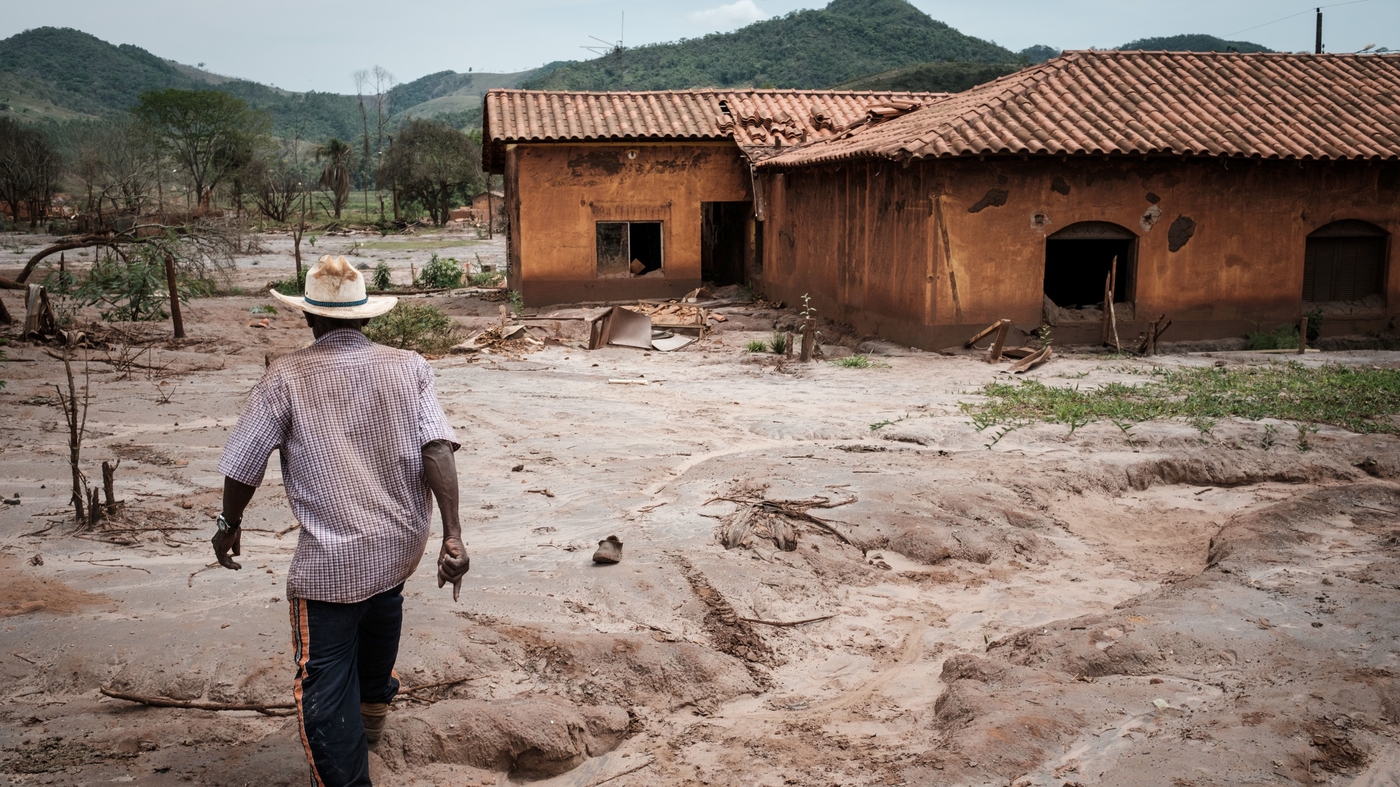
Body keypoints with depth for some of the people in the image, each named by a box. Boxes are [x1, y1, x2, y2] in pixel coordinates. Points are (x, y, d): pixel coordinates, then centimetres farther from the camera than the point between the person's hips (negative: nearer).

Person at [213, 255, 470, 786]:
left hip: (329, 561, -5)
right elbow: (437, 449, -14)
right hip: (401, 547, 6)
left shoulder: (286, 378, -10)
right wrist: (453, 536, -16)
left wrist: (229, 525, 14)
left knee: (324, 686, 6)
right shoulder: (408, 367, -3)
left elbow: (243, 467, -4)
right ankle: (373, 709, 58)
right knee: (379, 609, 34)